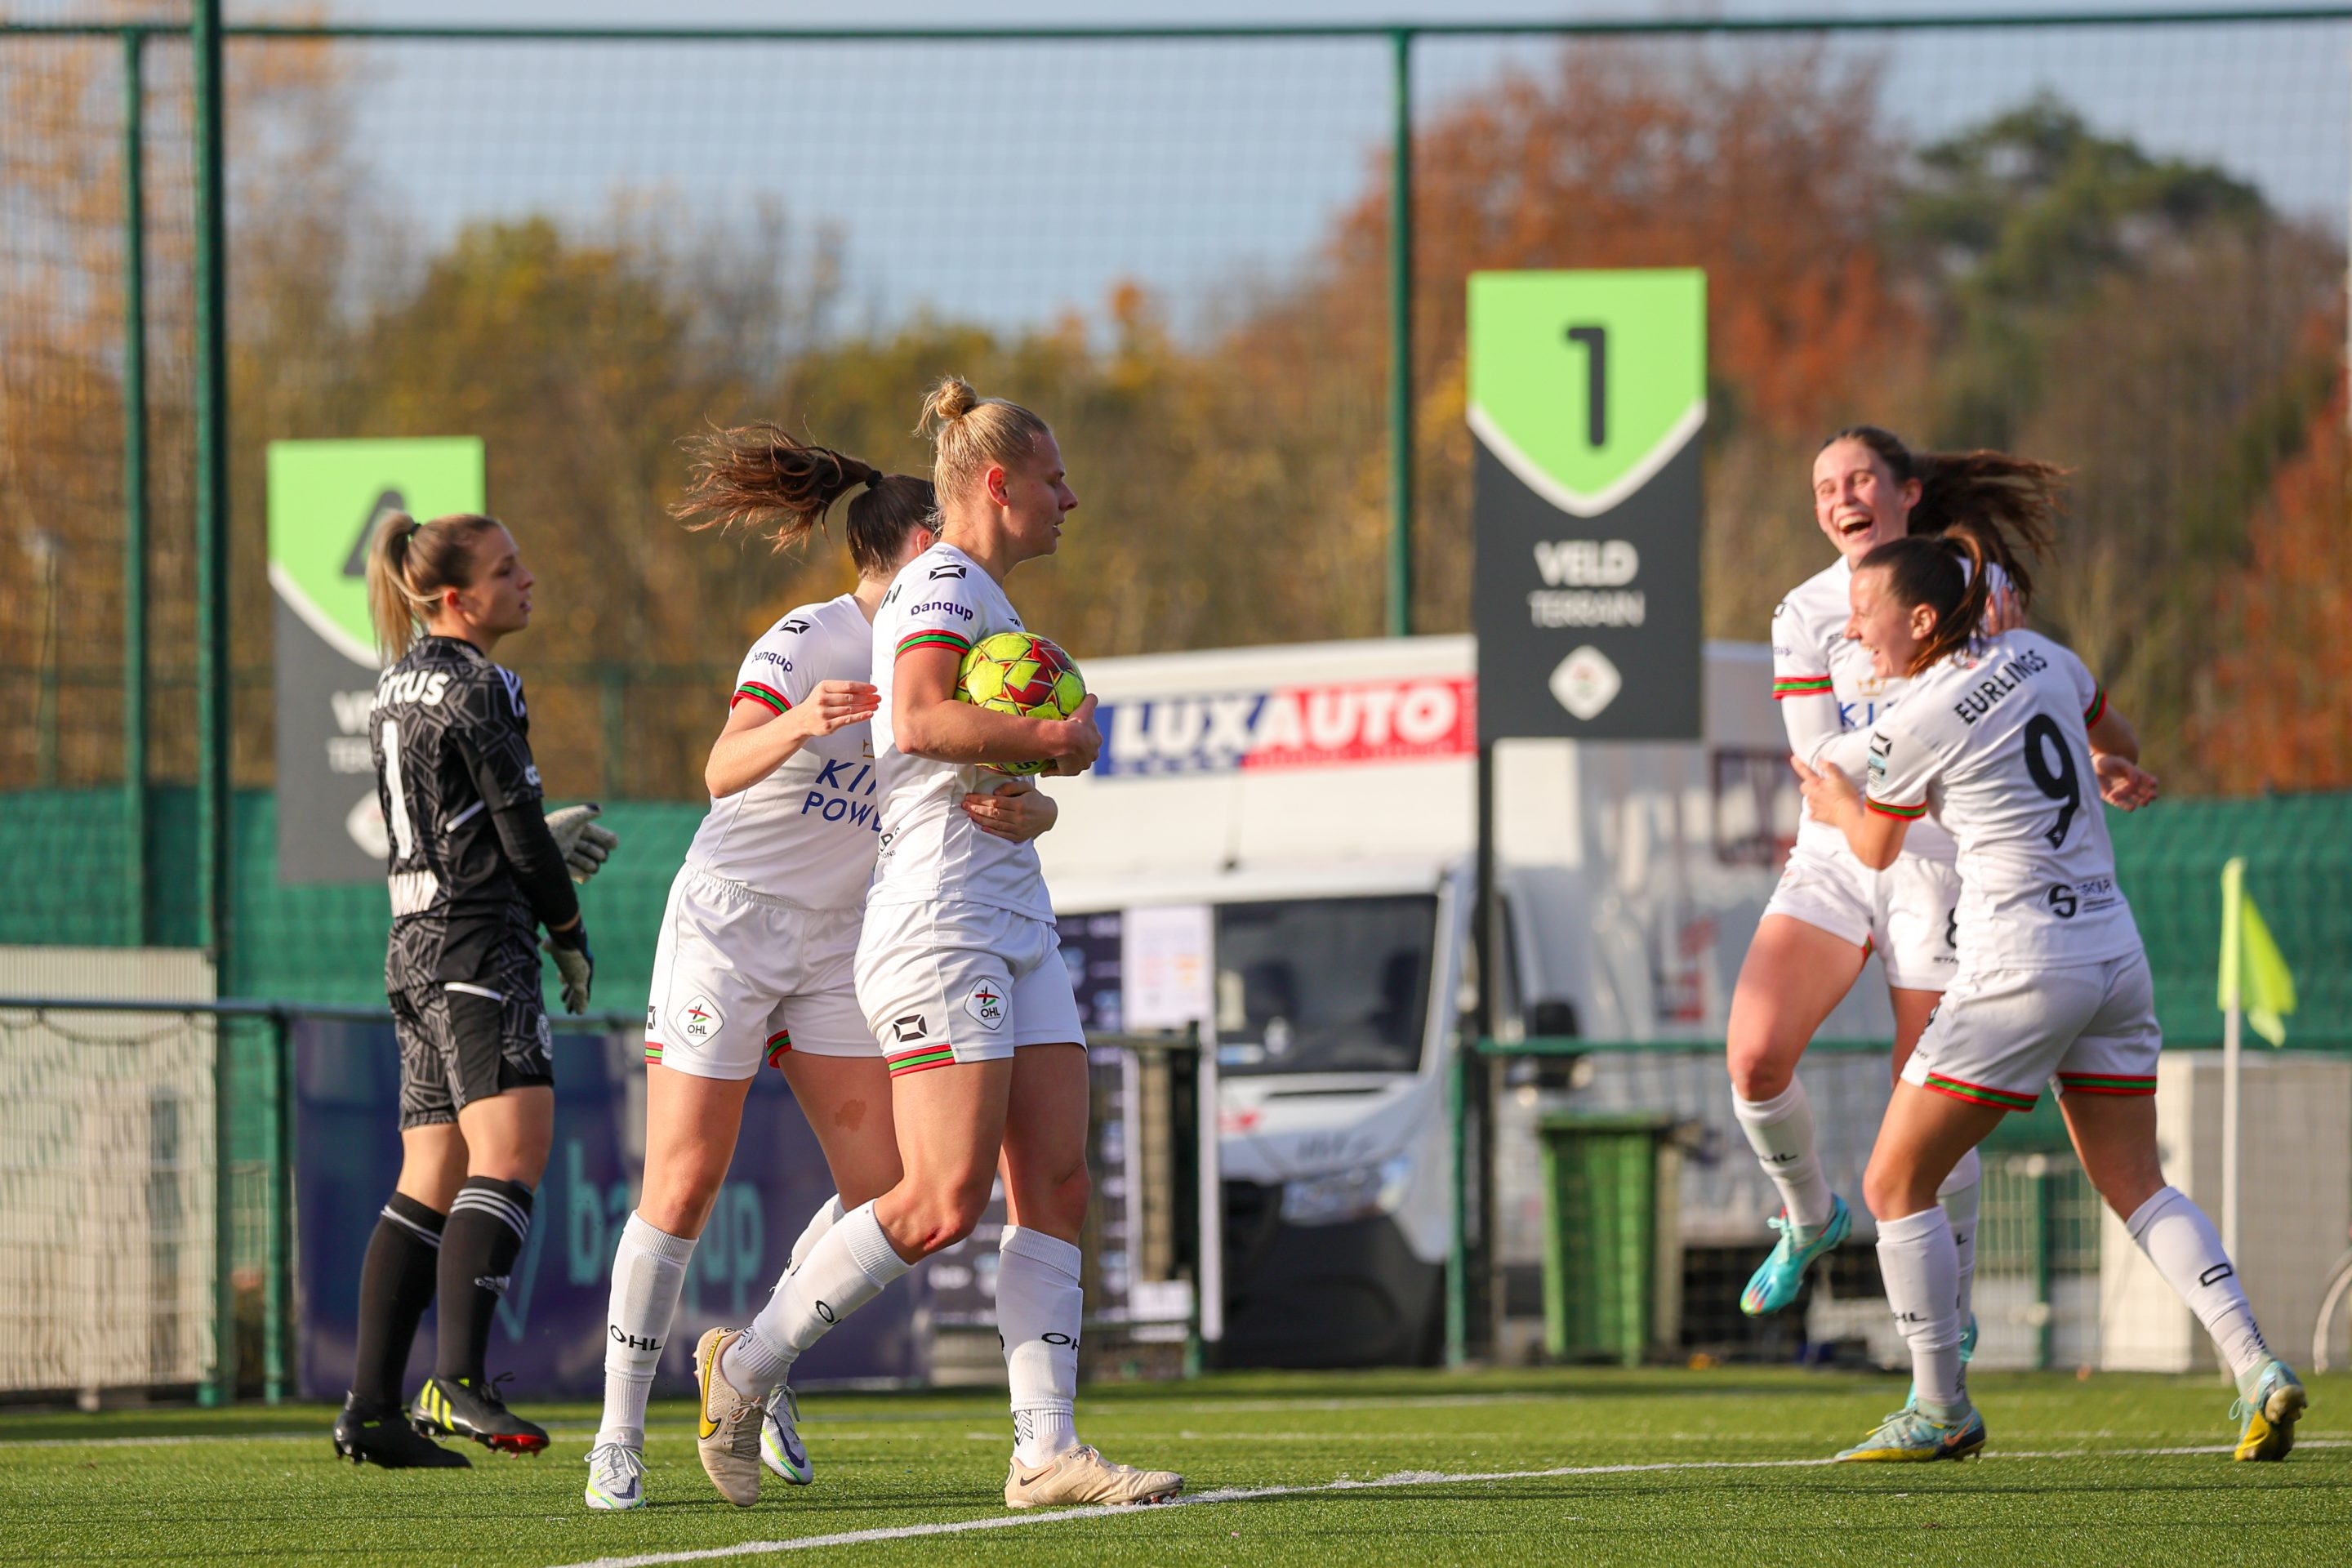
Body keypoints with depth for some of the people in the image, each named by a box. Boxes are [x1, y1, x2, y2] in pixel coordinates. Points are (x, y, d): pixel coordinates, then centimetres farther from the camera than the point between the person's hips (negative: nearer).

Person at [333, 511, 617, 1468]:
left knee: (431, 1181, 9)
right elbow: (518, 830, -9)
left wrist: (545, 837, 28)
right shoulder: (477, 687, -10)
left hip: (416, 943, 10)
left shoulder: (400, 681, 18)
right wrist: (571, 935, 4)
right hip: (478, 940, -10)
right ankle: (457, 1381, -33)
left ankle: (371, 1407, 5)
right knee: (510, 1152, -19)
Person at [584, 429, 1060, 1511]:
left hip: (838, 945, 6)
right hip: (729, 924, -6)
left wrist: (1022, 806, -30)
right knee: (683, 1187, -8)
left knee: (885, 1187, -4)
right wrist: (795, 726, -52)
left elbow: (1021, 789, -5)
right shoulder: (807, 641, -16)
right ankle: (619, 1435, 0)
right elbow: (724, 771, -31)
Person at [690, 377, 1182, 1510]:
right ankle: (746, 1366, -1)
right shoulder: (943, 584, -8)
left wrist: (1044, 752, 7)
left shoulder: (985, 597, 23)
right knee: (945, 1201, -15)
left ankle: (1045, 1449, -5)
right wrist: (1051, 736, -15)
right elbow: (921, 720, -24)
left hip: (1014, 923, 10)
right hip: (937, 919, -10)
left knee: (1056, 1184, -1)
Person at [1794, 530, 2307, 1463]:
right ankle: (2254, 1367, -3)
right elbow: (2115, 739, 28)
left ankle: (1941, 1411, 9)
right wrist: (2118, 770, 49)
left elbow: (1877, 850, 10)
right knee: (2136, 1185, 13)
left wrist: (1836, 805, 30)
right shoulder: (2038, 656, 7)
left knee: (1896, 1184, 5)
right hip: (2115, 954, 7)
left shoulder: (1914, 727, -11)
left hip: (2021, 965, -7)